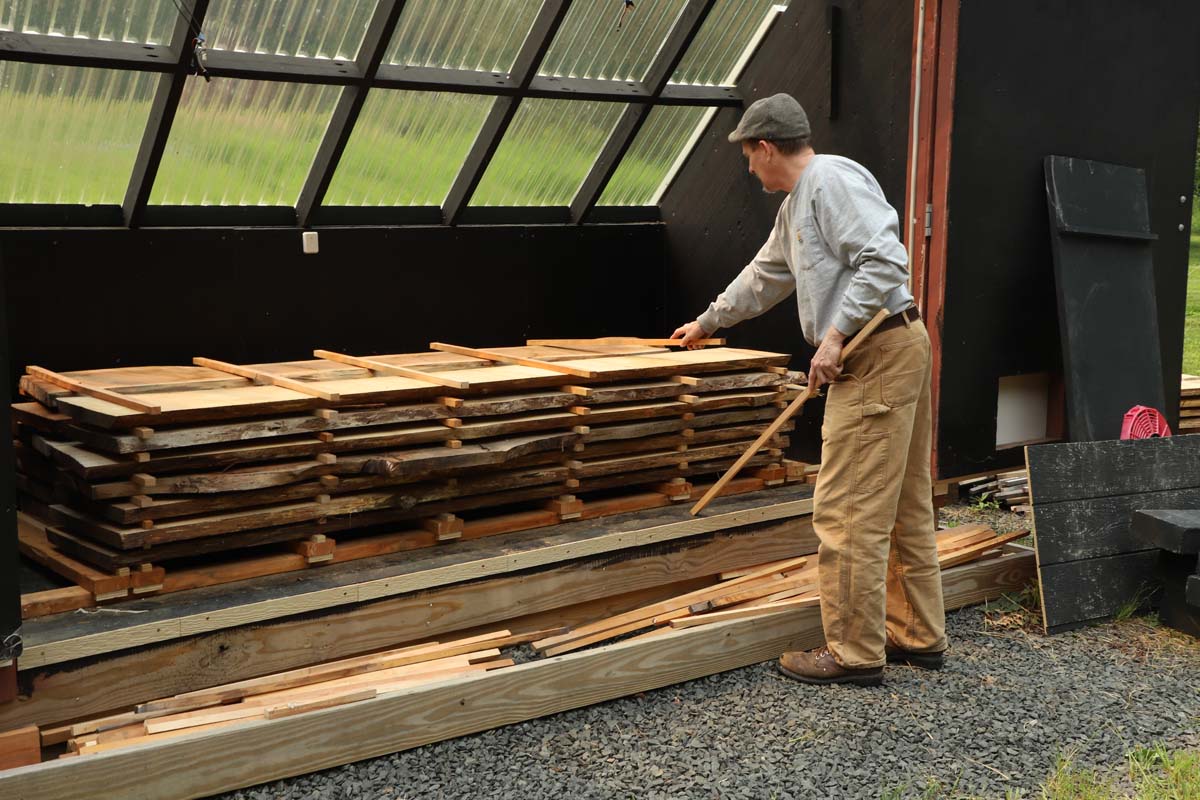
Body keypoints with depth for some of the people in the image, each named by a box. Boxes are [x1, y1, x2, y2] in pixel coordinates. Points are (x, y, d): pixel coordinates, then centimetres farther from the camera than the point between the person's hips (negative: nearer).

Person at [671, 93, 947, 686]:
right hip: (889, 355, 11)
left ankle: (854, 653, -3)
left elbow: (885, 260, -22)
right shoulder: (794, 206, 22)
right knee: (904, 507, 13)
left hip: (878, 354, -11)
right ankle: (918, 638, 21)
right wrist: (706, 323, 46)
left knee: (847, 512, -8)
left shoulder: (832, 180, -11)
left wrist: (835, 335, -21)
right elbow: (764, 278, 36)